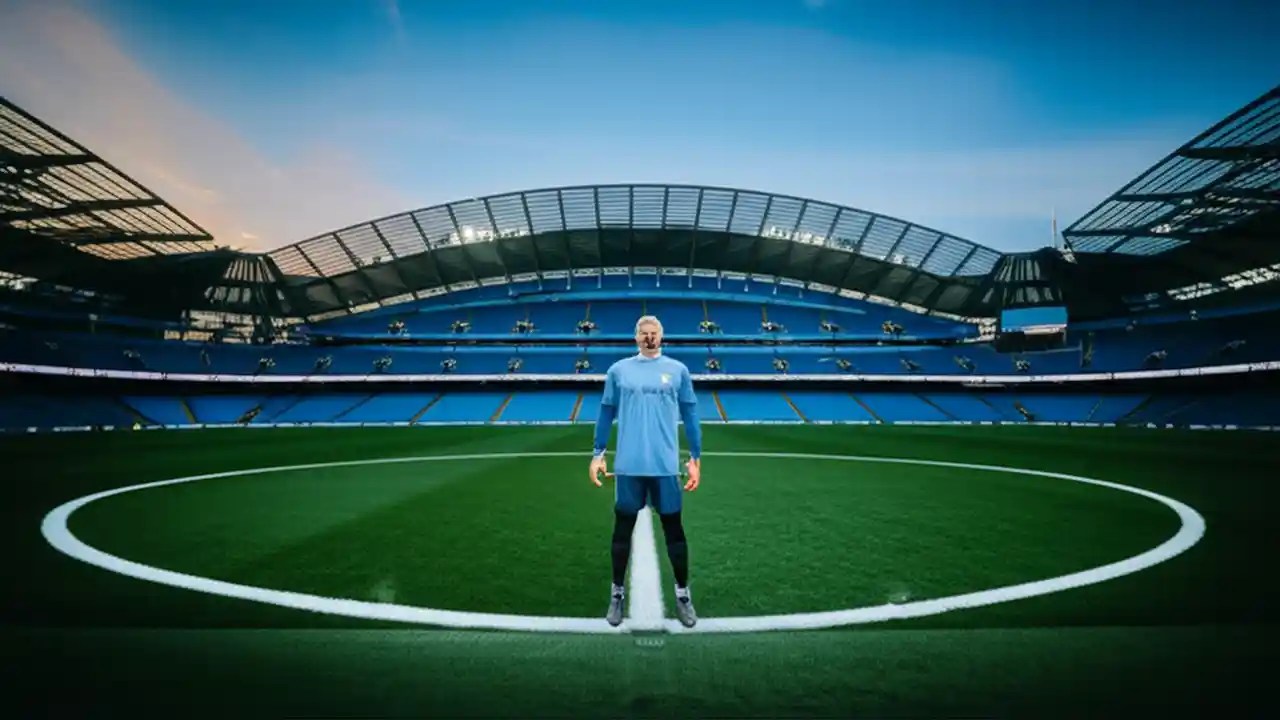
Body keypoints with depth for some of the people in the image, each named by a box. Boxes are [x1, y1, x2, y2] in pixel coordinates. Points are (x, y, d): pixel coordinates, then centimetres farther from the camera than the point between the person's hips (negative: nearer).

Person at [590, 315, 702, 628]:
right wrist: (598, 454, 5)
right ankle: (617, 593, 27)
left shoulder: (678, 370, 4)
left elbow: (690, 415, 6)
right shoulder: (618, 370, 5)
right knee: (623, 528, 10)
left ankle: (682, 594, 25)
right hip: (628, 466, 1)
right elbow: (606, 414, 9)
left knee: (673, 529, 9)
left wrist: (695, 458, 3)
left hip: (666, 466, 0)